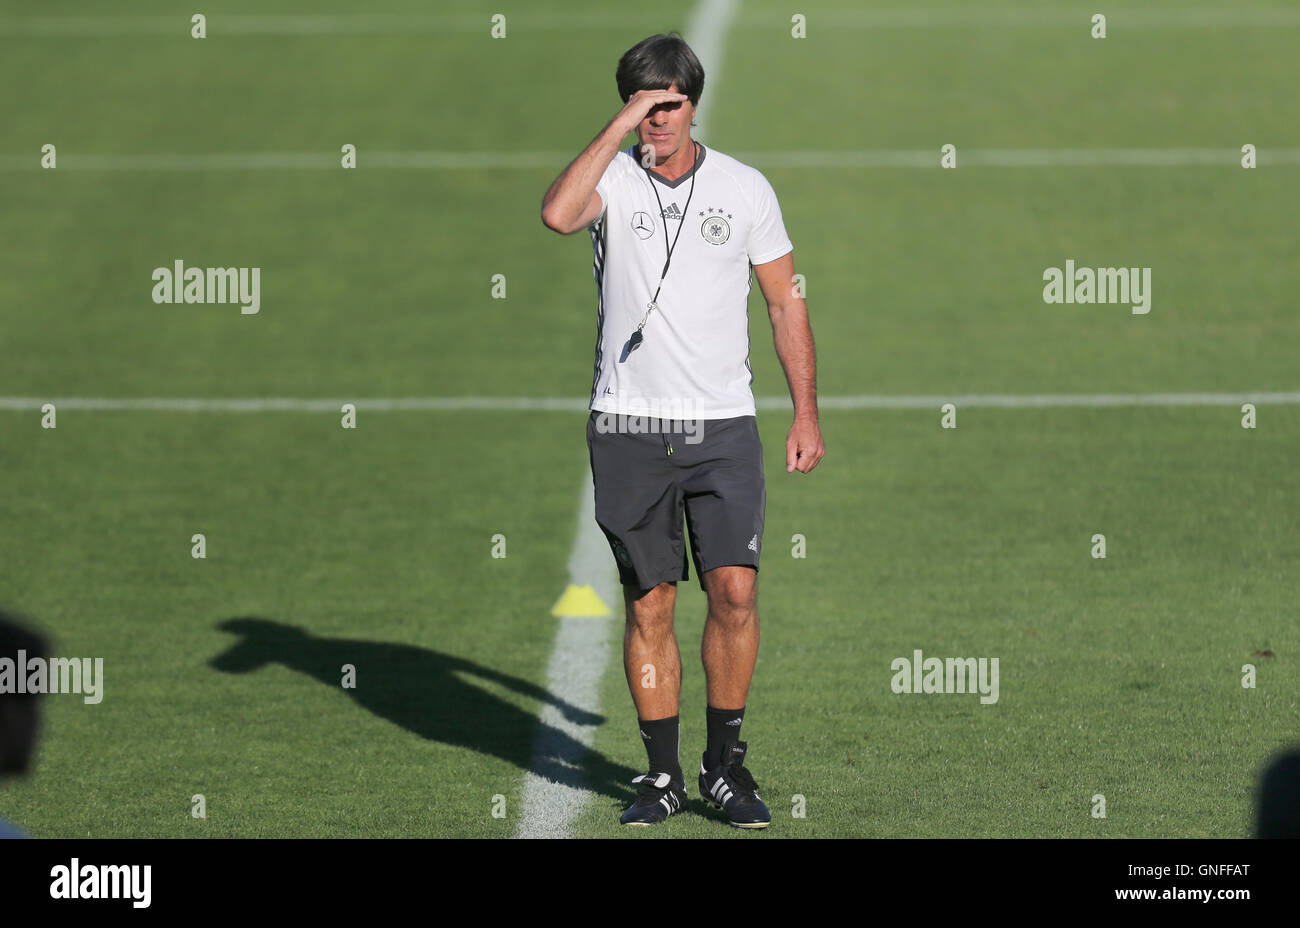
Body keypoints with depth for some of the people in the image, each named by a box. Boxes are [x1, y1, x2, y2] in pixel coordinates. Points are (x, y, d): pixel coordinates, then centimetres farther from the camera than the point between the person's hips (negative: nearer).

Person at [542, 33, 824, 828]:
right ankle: (664, 775, 12)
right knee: (649, 605, 2)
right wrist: (621, 127, -21)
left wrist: (807, 414, 5)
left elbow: (787, 301, 10)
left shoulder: (746, 188, 4)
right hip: (628, 426, -1)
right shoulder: (613, 179, -1)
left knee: (735, 590, -10)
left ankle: (726, 764, 4)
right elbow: (557, 214, -25)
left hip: (723, 426, 1)